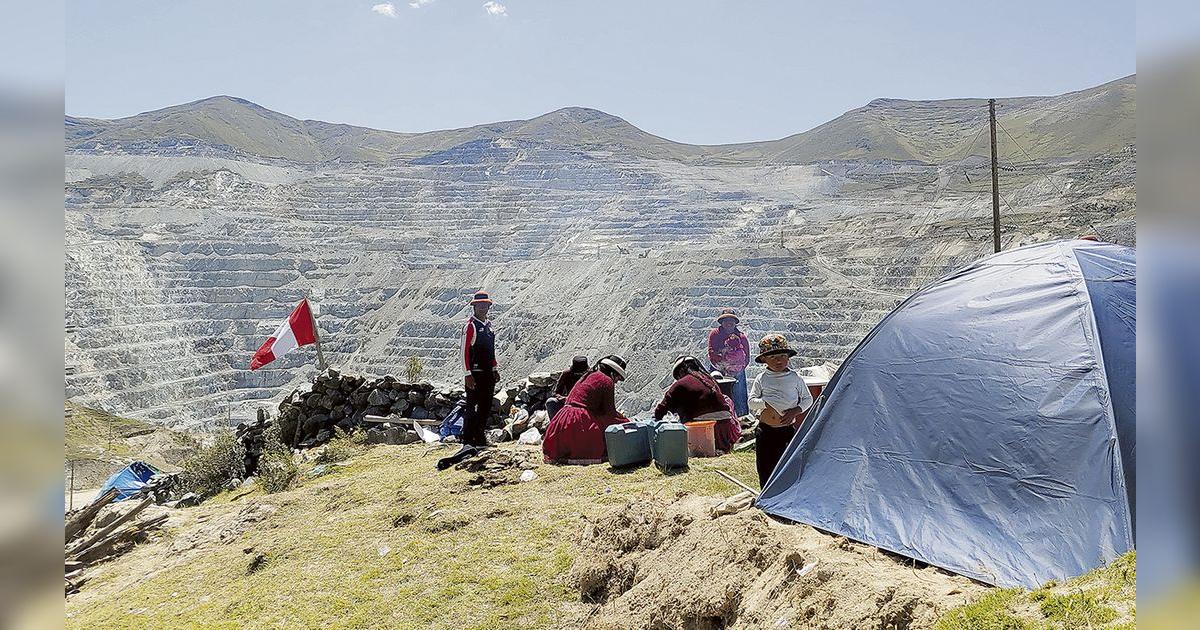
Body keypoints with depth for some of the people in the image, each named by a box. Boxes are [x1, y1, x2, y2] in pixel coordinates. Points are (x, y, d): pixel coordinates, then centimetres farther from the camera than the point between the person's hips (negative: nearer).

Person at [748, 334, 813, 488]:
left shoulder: (795, 378, 1)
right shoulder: (761, 379, 2)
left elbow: (808, 399, 6)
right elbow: (752, 401, 0)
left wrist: (795, 411, -10)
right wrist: (767, 403, -18)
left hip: (788, 429, -1)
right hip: (765, 430, 1)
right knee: (765, 468, 7)